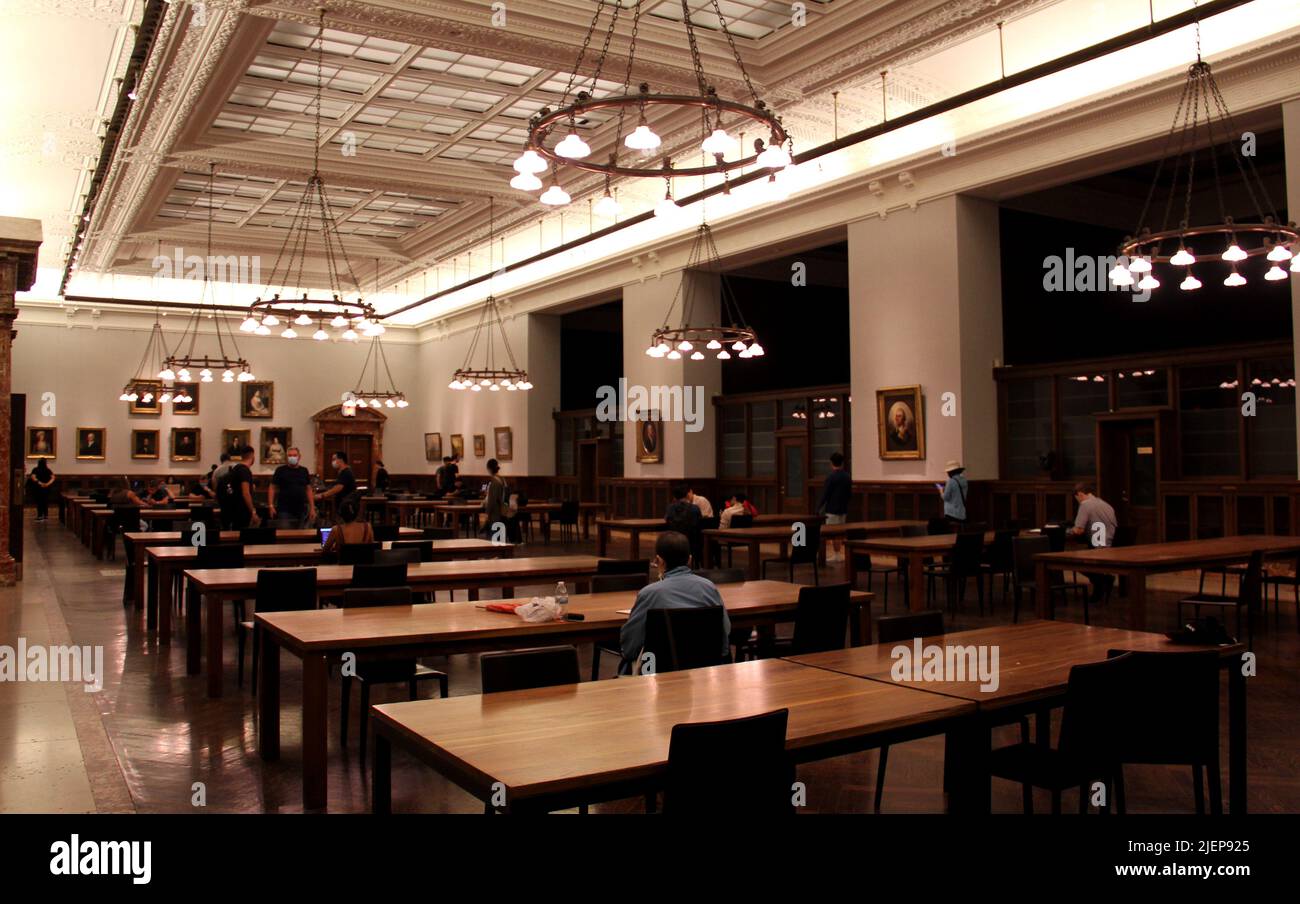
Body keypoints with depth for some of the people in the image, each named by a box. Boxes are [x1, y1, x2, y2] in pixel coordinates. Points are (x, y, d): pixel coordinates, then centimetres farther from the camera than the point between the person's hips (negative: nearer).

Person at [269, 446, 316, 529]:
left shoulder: (304, 471, 11)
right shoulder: (280, 470, 1)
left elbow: (309, 490, 13)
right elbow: (272, 488, 1)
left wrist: (312, 508, 7)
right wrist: (271, 506, -9)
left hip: (301, 510, 4)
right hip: (284, 510, -3)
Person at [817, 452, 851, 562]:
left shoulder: (831, 477, -15)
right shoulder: (847, 477, 5)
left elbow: (825, 494, -14)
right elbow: (850, 494, 11)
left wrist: (818, 508, -6)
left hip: (832, 509, -7)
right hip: (843, 509, 7)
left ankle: (836, 555, -1)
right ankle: (840, 554, 15)